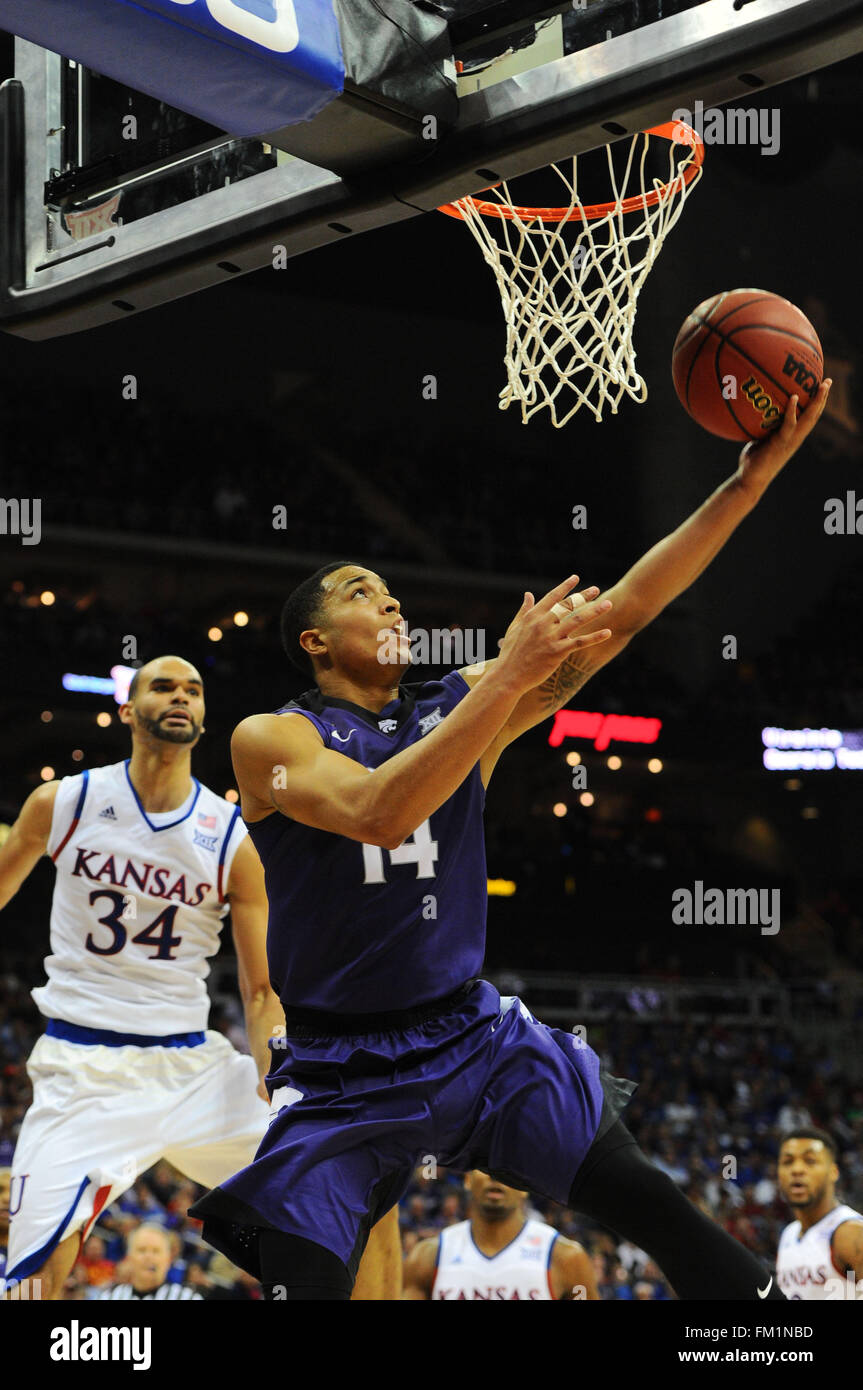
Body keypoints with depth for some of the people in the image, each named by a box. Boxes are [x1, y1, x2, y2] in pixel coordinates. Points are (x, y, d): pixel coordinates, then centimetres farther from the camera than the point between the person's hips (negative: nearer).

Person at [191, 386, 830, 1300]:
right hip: (342, 1076, -4)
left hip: (474, 1035, 4)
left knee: (655, 1209, -2)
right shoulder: (269, 741, -9)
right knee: (302, 1283, -13)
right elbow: (376, 813, -30)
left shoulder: (463, 707, 3)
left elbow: (622, 613, -4)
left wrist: (749, 480, -13)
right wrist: (508, 678, -32)